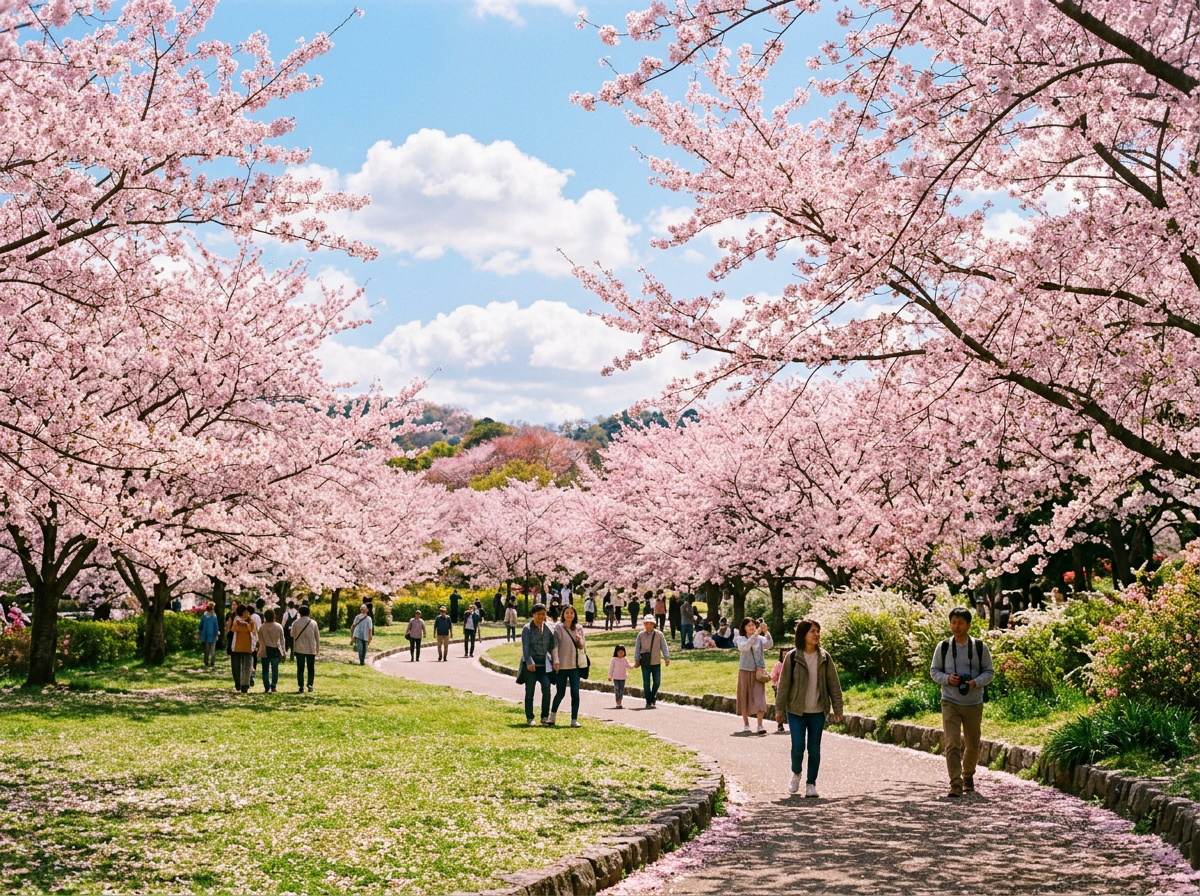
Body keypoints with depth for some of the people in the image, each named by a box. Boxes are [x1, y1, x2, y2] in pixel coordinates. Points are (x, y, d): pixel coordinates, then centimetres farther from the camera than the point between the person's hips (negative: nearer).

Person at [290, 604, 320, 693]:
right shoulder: (313, 623, -3)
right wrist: (318, 648, 10)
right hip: (311, 649, 1)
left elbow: (292, 635, 5)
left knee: (300, 669, 4)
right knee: (311, 668, 11)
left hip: (299, 649, -1)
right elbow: (317, 636, 2)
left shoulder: (296, 623, -6)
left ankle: (301, 687, -1)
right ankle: (310, 686, 6)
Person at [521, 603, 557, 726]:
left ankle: (545, 717, -5)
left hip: (544, 664, 2)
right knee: (530, 692, 4)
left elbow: (552, 646, 15)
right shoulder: (527, 629, -1)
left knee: (546, 688, -14)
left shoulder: (548, 628, 11)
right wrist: (529, 662, -20)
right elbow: (525, 647, -9)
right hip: (531, 665, -2)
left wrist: (554, 662, 8)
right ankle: (529, 718, 13)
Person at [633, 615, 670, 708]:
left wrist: (667, 658, -10)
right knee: (646, 682, 0)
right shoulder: (641, 635, 1)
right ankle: (648, 702, 7)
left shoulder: (659, 634, -1)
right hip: (645, 663, 0)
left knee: (657, 682, 5)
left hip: (656, 662, 0)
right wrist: (636, 660, -1)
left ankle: (653, 697, 32)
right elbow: (637, 648, 4)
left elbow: (664, 647, -2)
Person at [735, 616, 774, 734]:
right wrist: (756, 634, -28)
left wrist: (766, 632, -32)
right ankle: (746, 725, 13)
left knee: (759, 697, -9)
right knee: (744, 698, 4)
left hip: (758, 672, 0)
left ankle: (760, 726, -9)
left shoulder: (760, 639, 4)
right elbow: (745, 646, -20)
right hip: (745, 671, 0)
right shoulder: (740, 639, 2)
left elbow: (769, 645, -16)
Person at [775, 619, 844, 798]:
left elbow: (834, 684, 4)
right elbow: (783, 684, -3)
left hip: (818, 711, 2)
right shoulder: (792, 657, -6)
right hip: (796, 710, -2)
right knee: (798, 746, -6)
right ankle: (796, 773, 22)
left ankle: (811, 783, 15)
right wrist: (779, 709, -3)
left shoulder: (824, 657, 1)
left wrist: (837, 708, 1)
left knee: (814, 748, 3)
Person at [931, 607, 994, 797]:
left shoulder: (980, 647, -1)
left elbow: (989, 672, 3)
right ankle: (955, 783, -14)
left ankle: (968, 776, 38)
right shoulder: (943, 647, 0)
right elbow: (934, 670, 6)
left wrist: (975, 682, -17)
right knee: (951, 744, -14)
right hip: (950, 702, -1)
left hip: (974, 703, 1)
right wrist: (947, 678, -15)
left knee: (972, 746, 13)